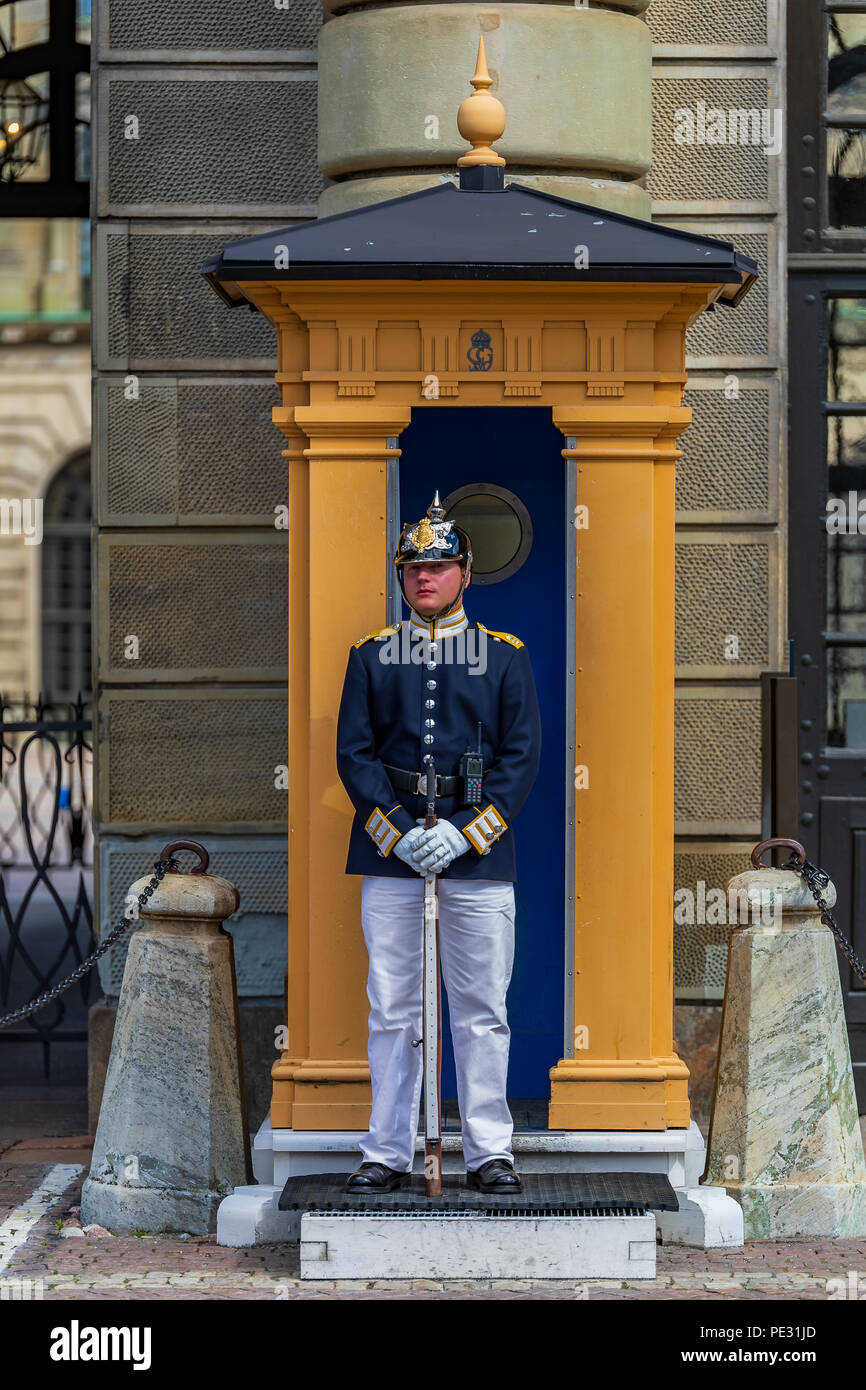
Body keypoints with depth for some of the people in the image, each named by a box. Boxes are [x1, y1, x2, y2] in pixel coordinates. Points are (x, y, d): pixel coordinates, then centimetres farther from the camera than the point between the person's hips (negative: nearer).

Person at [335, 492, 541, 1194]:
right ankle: (388, 1153, 8)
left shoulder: (505, 656, 6)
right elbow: (353, 752, 3)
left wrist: (462, 834, -11)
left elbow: (522, 756, 0)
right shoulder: (371, 655, 9)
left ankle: (490, 1153, 8)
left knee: (483, 1009, 2)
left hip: (478, 852, -1)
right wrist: (400, 833, -10)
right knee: (391, 1010, 3)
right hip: (388, 853, 1)